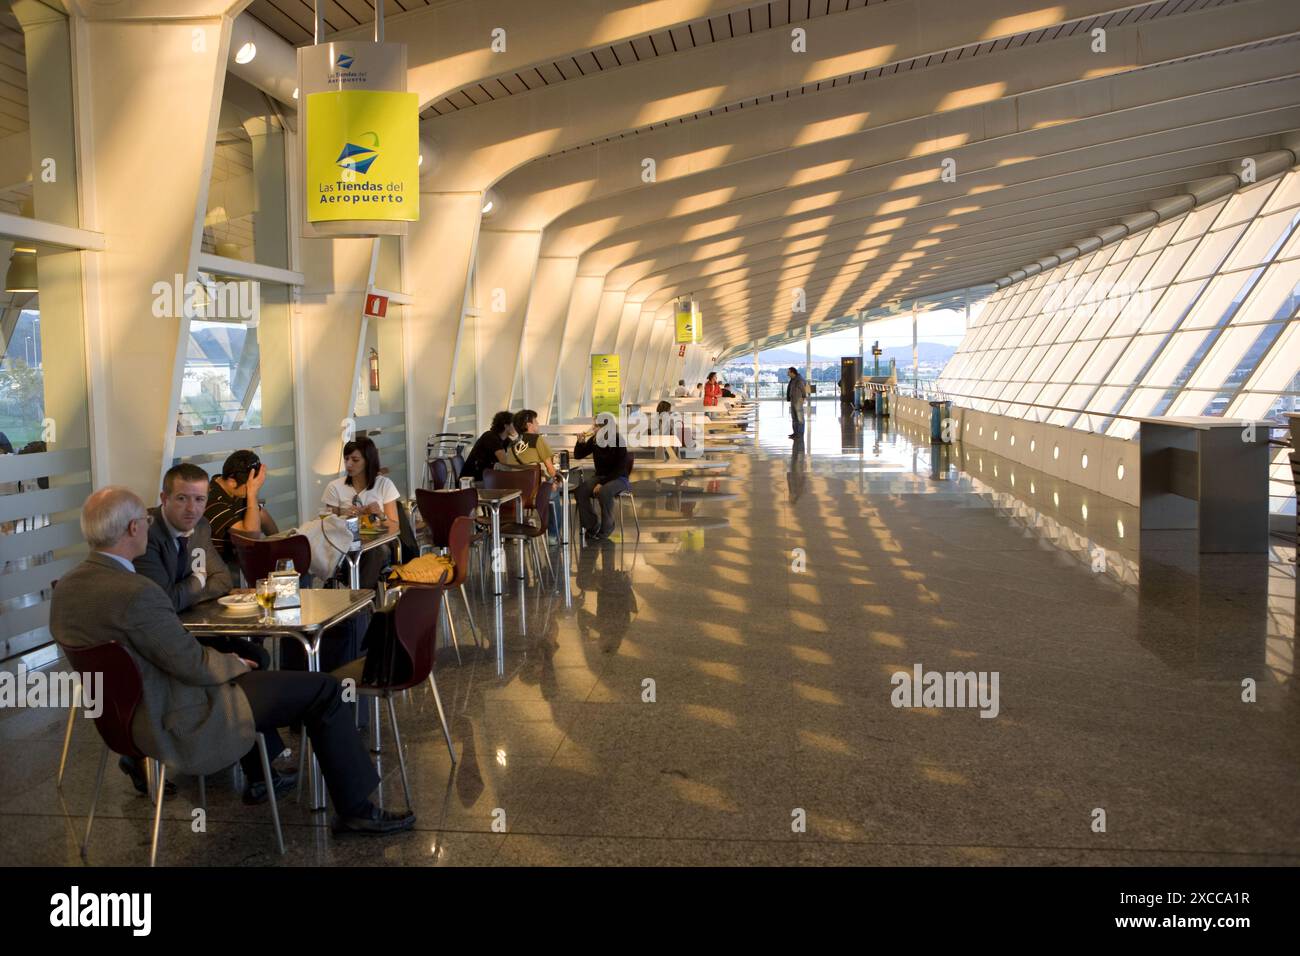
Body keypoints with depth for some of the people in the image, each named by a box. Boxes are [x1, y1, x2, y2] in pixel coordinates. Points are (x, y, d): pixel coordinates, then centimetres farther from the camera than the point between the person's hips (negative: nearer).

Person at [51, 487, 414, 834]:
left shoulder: (65, 588, -1)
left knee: (239, 658, 34)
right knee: (323, 689, -4)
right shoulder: (137, 593, -30)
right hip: (176, 727, -10)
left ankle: (258, 780, 42)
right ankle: (355, 808, 7)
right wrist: (236, 664, -1)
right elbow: (195, 666, -23)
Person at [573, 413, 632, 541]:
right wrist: (580, 442, -11)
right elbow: (578, 455, 10)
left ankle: (606, 528, -15)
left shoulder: (619, 442, -16)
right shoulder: (594, 440, -1)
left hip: (618, 478, -5)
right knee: (581, 490, -22)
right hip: (599, 475, 5)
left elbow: (621, 468, -19)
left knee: (604, 492, -36)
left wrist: (602, 483, -25)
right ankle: (592, 525, -5)